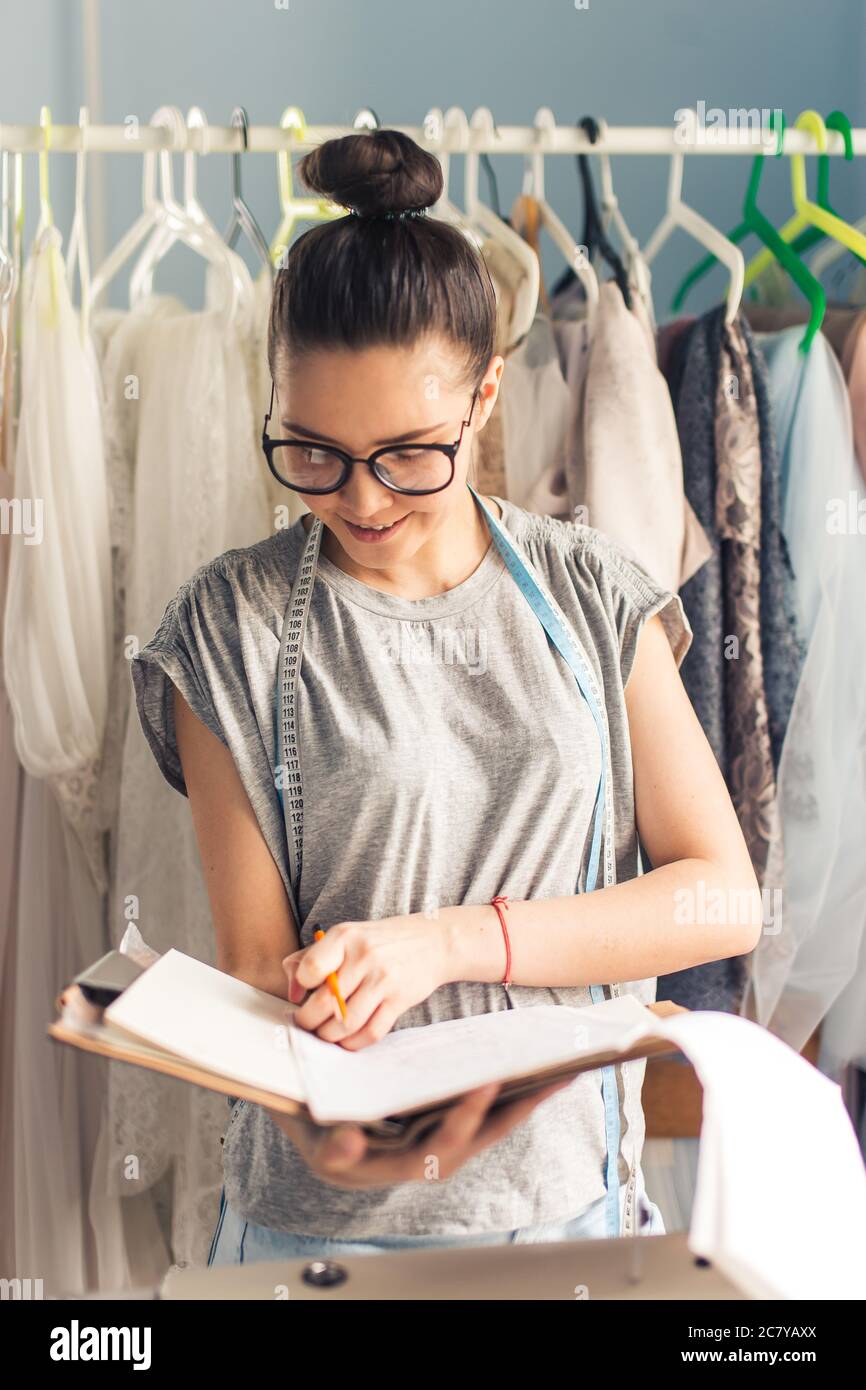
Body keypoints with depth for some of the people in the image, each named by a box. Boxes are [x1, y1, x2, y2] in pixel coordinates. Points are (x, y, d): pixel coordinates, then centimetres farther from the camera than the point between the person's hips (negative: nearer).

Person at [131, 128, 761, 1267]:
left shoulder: (592, 595, -2)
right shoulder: (232, 628, -8)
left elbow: (722, 898, -6)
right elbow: (258, 959, -9)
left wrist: (450, 940, -17)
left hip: (570, 1197, 2)